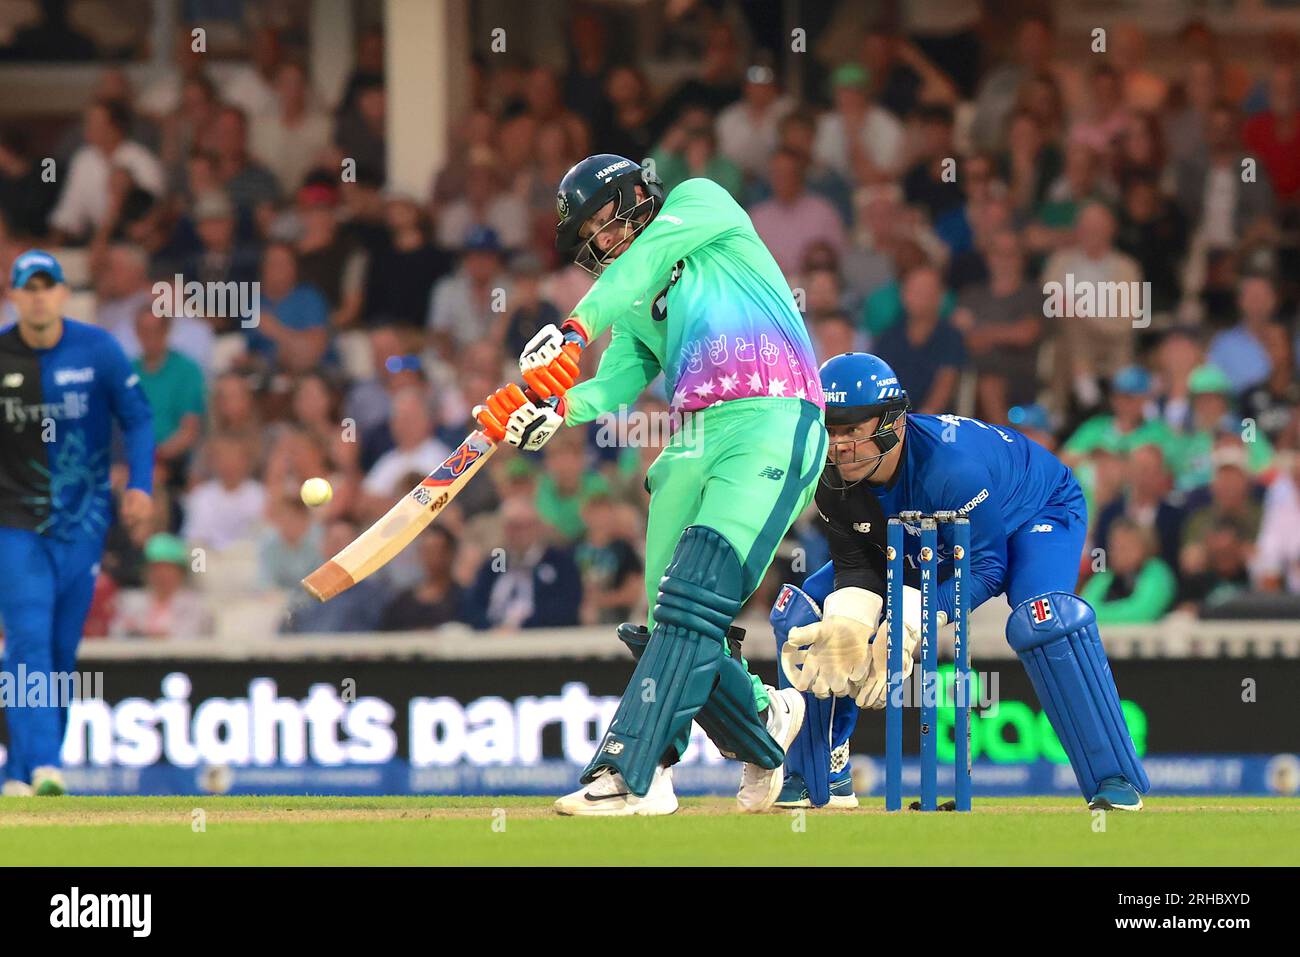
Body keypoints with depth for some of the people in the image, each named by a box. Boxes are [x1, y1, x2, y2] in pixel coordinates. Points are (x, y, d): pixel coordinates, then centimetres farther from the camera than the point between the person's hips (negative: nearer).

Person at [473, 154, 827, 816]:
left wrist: (575, 329, -19)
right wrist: (557, 407, -12)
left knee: (694, 597, -21)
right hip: (691, 447, 8)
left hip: (770, 421, -8)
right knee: (669, 631, 2)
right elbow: (613, 387, 10)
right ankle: (764, 718, 28)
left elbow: (648, 258, -7)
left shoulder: (701, 203, 12)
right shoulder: (634, 311, 27)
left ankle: (628, 772, -29)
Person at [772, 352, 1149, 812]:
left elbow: (985, 567, -36)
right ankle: (817, 778, 8)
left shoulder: (951, 466, -42)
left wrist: (908, 627, -45)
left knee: (1042, 619, -38)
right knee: (800, 612, -4)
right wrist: (846, 627, -36)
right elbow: (857, 566, -15)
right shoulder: (833, 478, -24)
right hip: (927, 544, 6)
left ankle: (1115, 777, -27)